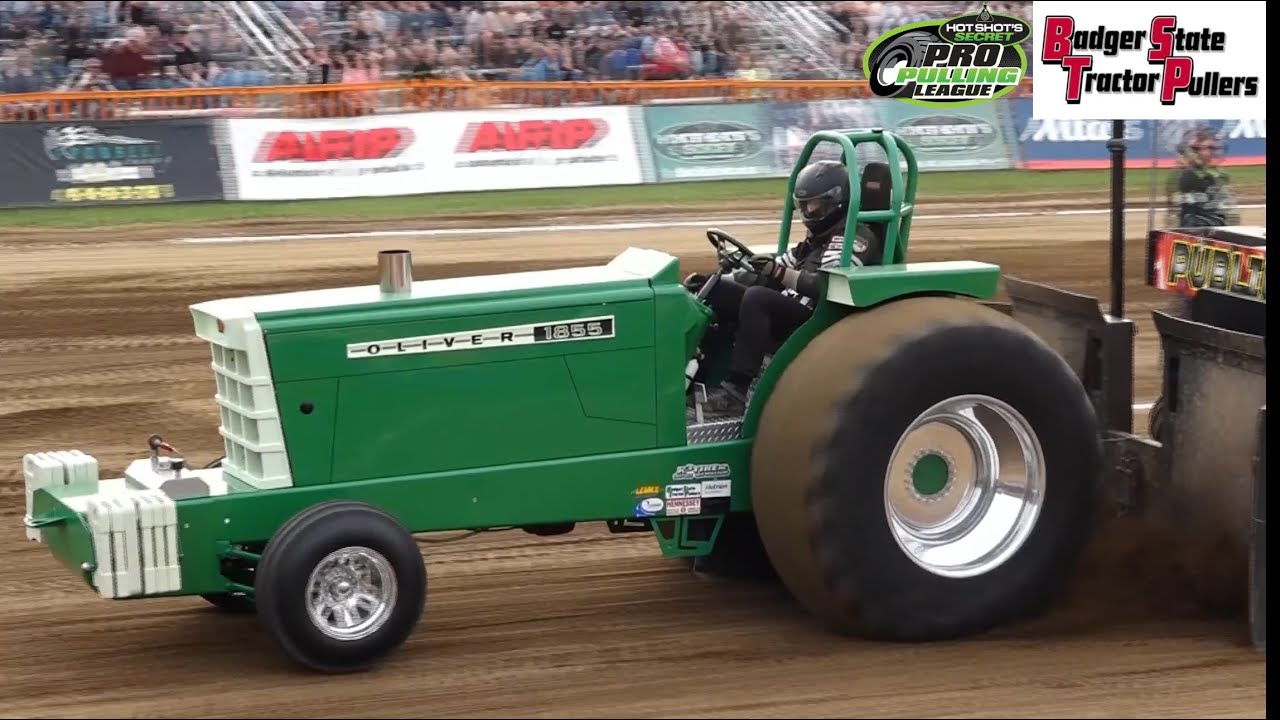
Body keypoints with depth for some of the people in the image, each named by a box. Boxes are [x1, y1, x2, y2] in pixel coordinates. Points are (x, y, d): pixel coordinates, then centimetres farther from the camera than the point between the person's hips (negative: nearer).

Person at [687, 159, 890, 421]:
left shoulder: (854, 236, -8)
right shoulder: (819, 236, 22)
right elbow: (785, 267, 23)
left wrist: (780, 273, -32)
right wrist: (724, 280, 10)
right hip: (789, 313, 10)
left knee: (757, 298, -34)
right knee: (716, 291, -1)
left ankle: (736, 391, -37)